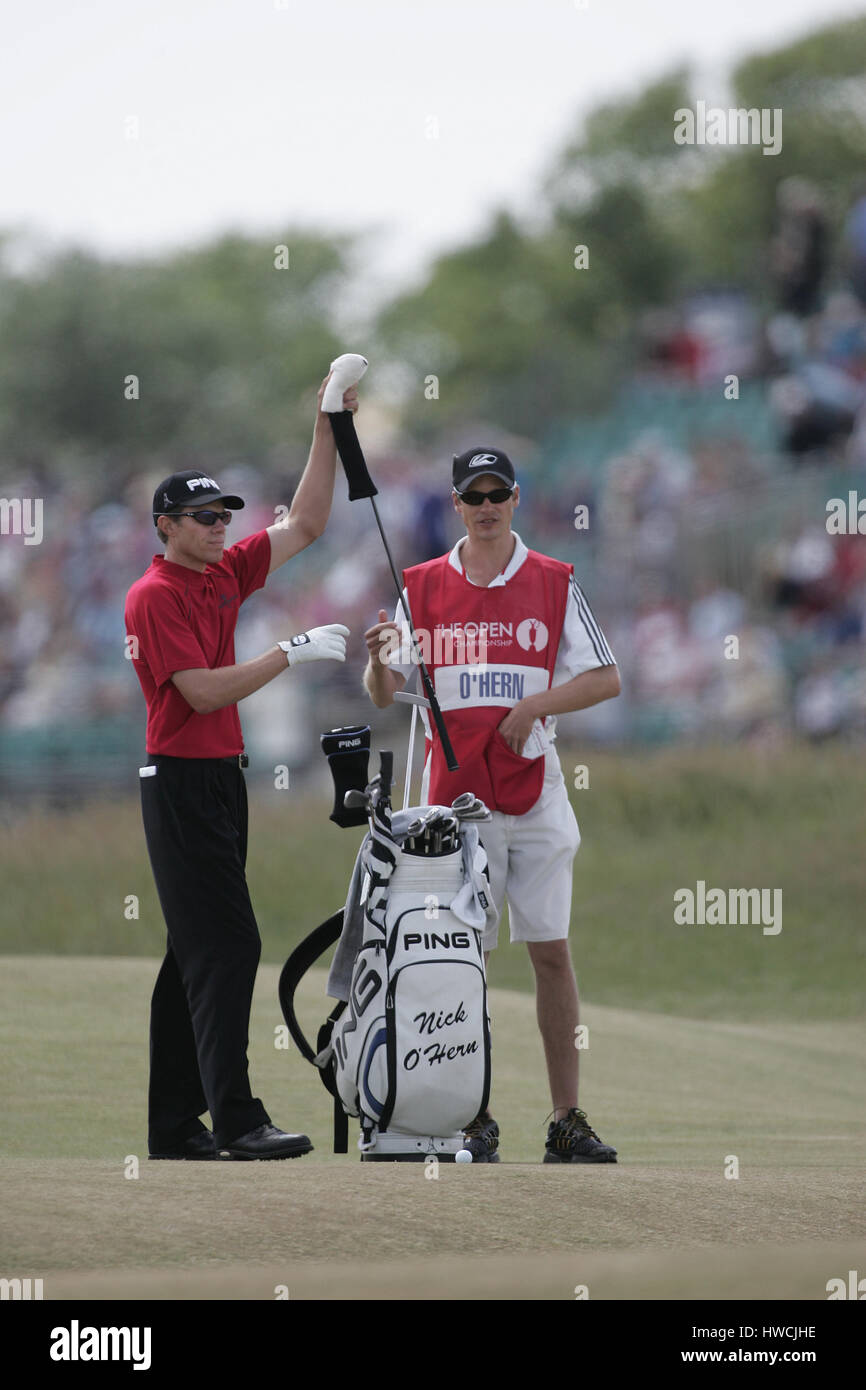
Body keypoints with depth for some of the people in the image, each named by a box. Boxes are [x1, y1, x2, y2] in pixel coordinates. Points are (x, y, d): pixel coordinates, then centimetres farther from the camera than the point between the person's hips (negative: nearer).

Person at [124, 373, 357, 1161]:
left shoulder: (224, 575, 12)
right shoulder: (155, 595, -12)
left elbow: (305, 527, 18)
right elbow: (204, 691, -20)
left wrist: (330, 430, 12)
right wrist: (292, 654, -19)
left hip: (221, 779, 9)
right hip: (182, 783, -9)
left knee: (198, 952, 9)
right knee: (227, 945, -15)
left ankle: (175, 1125, 12)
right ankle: (235, 1119, -20)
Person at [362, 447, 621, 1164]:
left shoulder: (555, 583, 5)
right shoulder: (422, 587, 7)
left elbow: (606, 678, 2)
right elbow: (384, 695, 3)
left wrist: (536, 703, -13)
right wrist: (378, 660, -20)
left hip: (534, 792, 0)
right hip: (454, 794, 0)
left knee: (551, 950, -2)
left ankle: (568, 1122, -1)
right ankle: (474, 1119, 5)